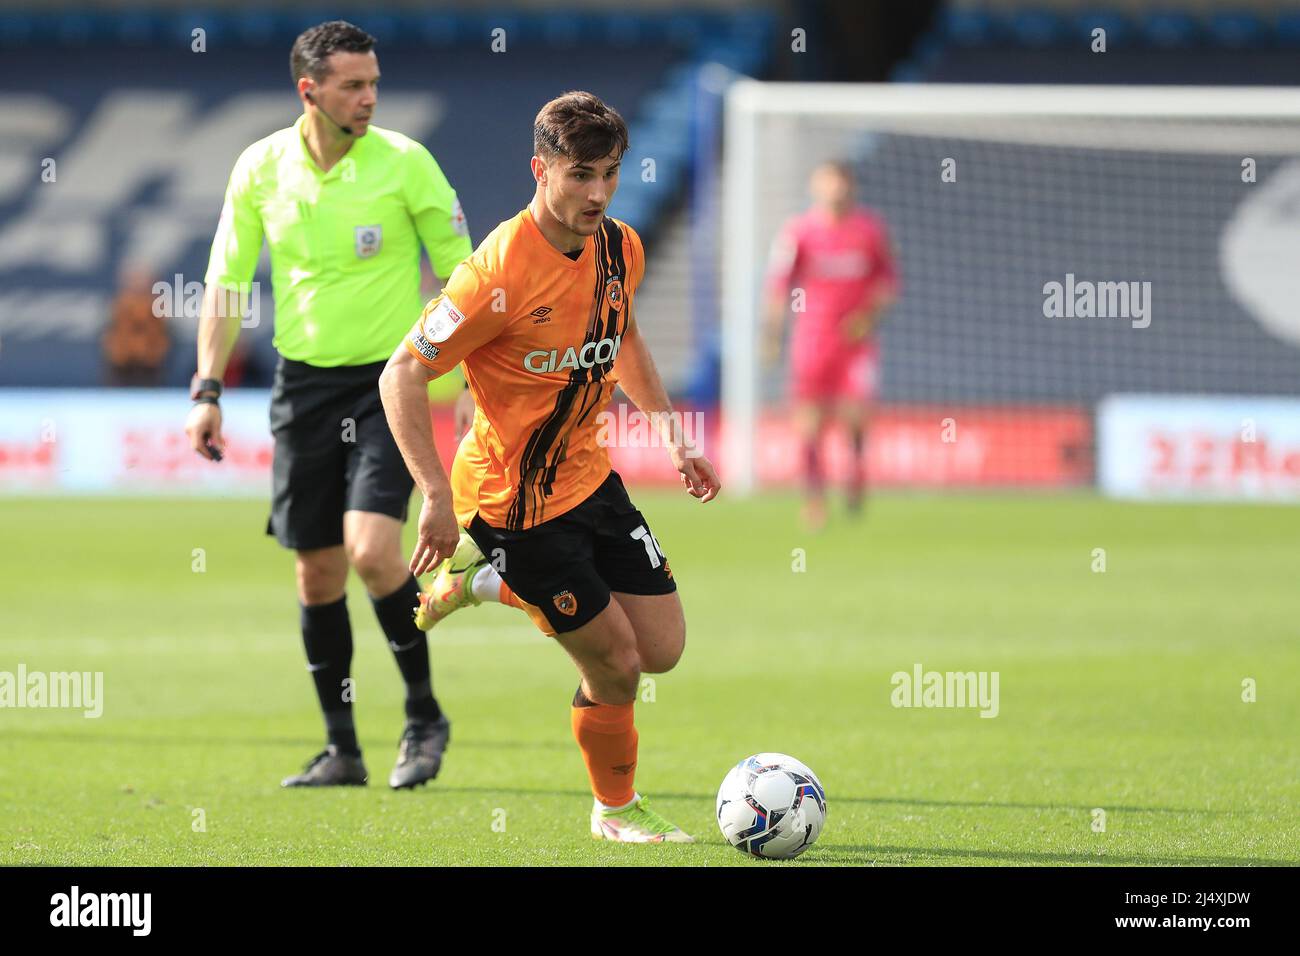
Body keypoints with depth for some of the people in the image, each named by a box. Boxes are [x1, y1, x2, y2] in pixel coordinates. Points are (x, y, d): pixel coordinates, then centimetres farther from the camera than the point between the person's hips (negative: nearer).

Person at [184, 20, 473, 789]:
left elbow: (459, 273, -1)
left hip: (389, 380, -3)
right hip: (304, 382, 4)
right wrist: (208, 389, 4)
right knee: (317, 571, 5)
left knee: (372, 550, -18)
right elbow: (227, 281, 9)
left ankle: (424, 715, 2)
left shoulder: (405, 163, -9)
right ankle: (342, 749, 17)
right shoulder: (261, 168, -1)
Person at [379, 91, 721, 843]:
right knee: (616, 664, -5)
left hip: (590, 476, 7)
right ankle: (616, 810, 22)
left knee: (663, 649, 7)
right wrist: (439, 498, -27)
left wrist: (673, 434, 17)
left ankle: (491, 579, 26)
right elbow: (402, 377, -22)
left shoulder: (621, 248, -2)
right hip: (515, 499, -7)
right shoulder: (502, 272, -25)